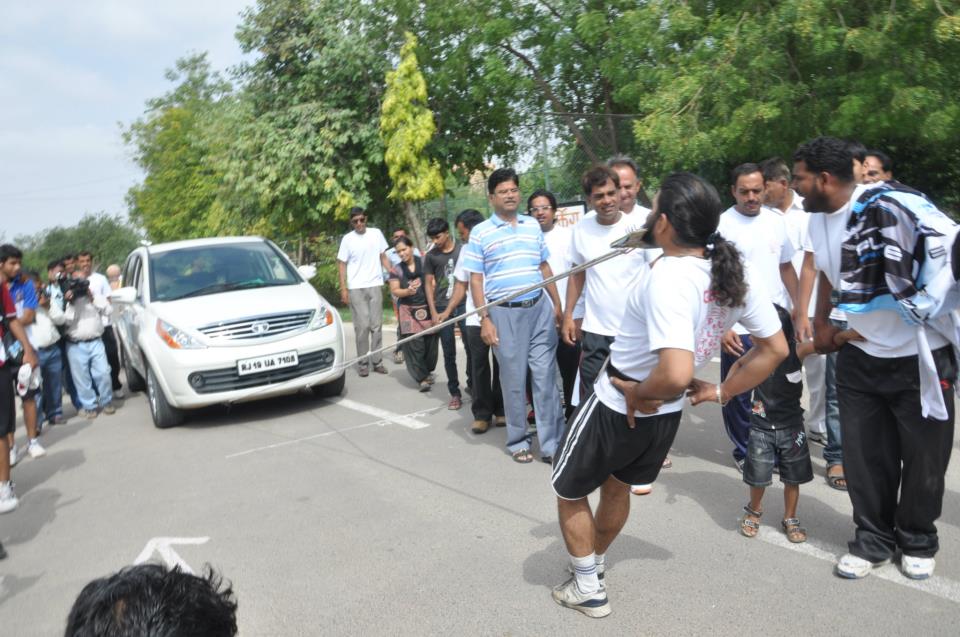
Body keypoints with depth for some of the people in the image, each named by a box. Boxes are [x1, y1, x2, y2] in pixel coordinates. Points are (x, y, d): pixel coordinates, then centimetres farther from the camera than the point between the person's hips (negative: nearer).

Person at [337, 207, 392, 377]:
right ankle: (363, 363, 6)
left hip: (375, 285, 2)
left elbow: (383, 256, 12)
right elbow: (341, 264, 2)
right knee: (362, 326, -3)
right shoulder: (347, 239, 0)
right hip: (356, 288, -2)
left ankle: (377, 361, 12)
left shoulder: (376, 234, 6)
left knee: (376, 325, 5)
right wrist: (343, 288, -5)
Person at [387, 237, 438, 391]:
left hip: (427, 308, 1)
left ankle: (427, 371, 25)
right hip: (409, 312, 0)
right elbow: (394, 291, 2)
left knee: (430, 343, 3)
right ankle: (422, 378, -4)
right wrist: (407, 291, -18)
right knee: (414, 345, -9)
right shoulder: (396, 270, 5)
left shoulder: (424, 263, 3)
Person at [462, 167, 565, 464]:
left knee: (545, 377, 2)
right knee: (513, 380, 5)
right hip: (504, 313, -3)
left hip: (540, 309, 3)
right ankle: (518, 442, 20)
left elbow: (545, 268, 16)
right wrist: (485, 319, -9)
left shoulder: (533, 225, 11)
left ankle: (551, 444, 8)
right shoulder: (480, 233, 0)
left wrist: (557, 305, 12)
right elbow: (475, 280, -2)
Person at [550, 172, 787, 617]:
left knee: (569, 491, 18)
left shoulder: (668, 278, -33)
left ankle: (588, 590, 31)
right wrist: (721, 392, 3)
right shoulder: (736, 273, -8)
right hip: (667, 414, 8)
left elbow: (677, 372, -44)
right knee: (617, 485, 31)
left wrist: (640, 395, -24)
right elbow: (775, 348, 1)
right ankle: (593, 564, 51)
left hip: (619, 408, -7)